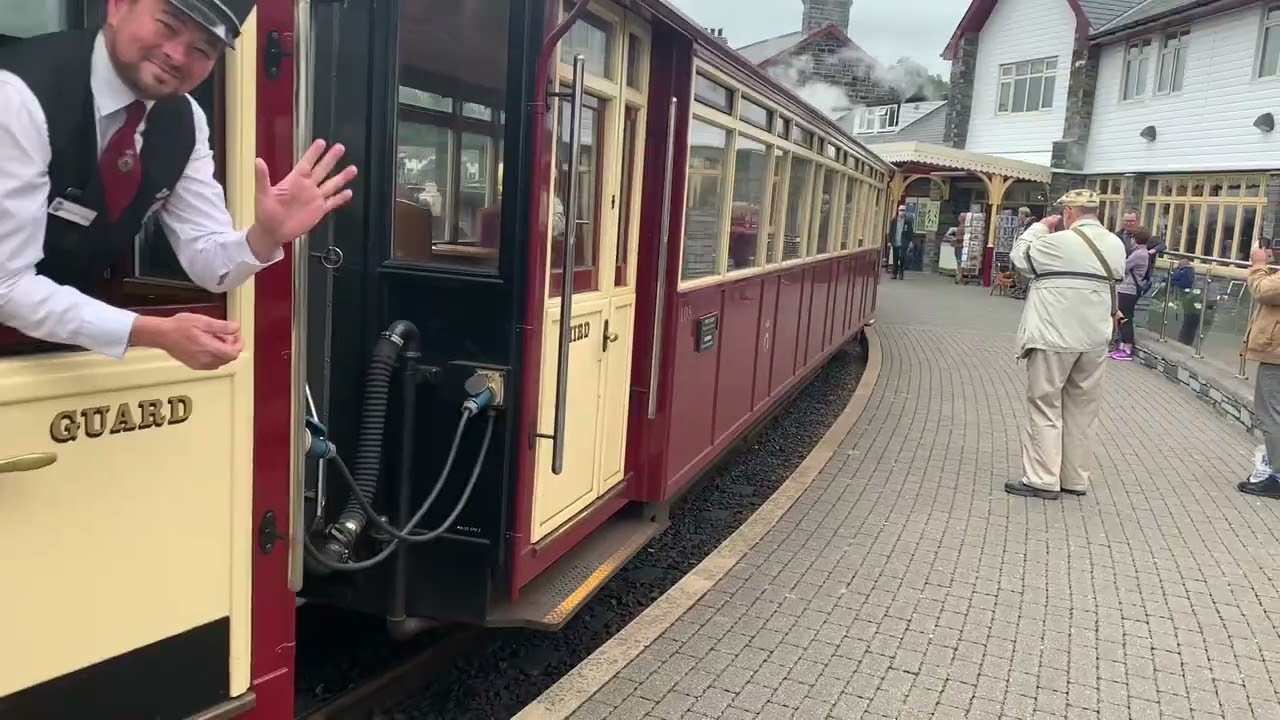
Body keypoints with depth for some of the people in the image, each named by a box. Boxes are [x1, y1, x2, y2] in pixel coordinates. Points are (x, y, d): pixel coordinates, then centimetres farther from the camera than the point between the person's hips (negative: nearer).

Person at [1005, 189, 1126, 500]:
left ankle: (1043, 479, 1)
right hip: (1094, 340, 6)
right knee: (1081, 410, 12)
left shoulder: (1059, 242, -14)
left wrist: (1040, 227, 12)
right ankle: (1075, 479, 19)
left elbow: (1020, 255, 1)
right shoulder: (1116, 245, 7)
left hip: (1055, 338, -6)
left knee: (1045, 407, 0)